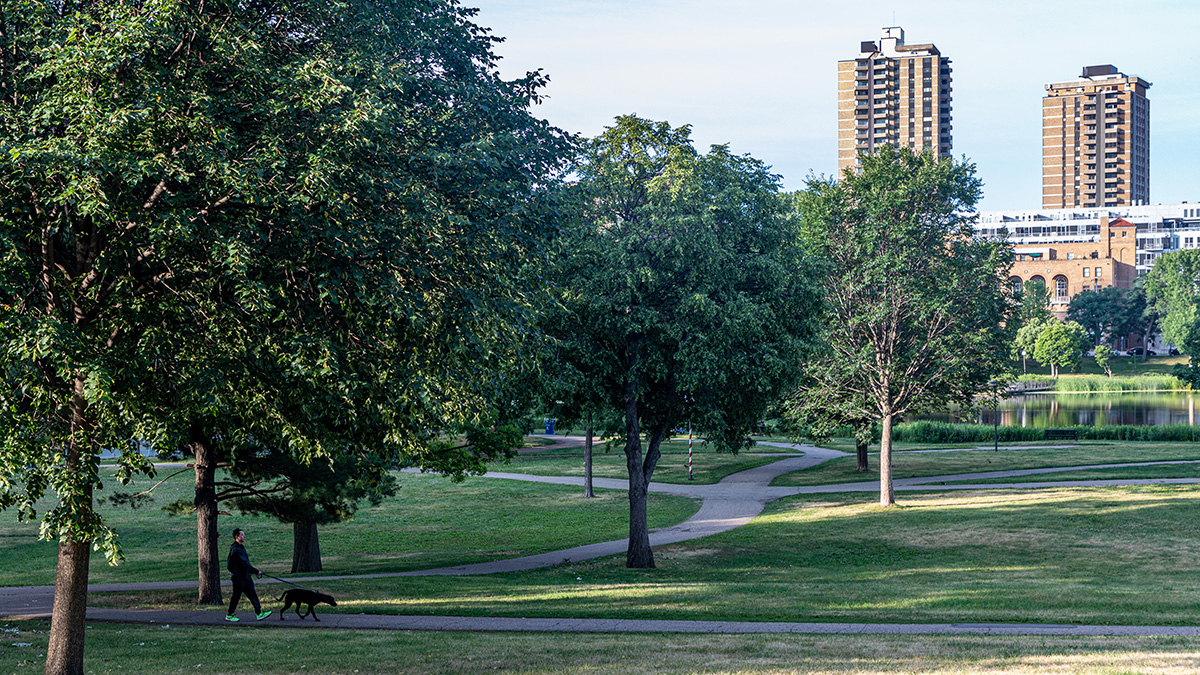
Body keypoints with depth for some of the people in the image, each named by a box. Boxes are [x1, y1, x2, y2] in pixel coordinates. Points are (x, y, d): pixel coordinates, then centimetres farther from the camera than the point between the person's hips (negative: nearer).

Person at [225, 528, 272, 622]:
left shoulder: (241, 547, 14)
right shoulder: (235, 549, -18)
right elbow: (244, 563, -22)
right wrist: (256, 571, -21)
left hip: (245, 576, 9)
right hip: (238, 576, -9)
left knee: (252, 594, 4)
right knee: (236, 595, 0)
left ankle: (259, 613, 1)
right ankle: (229, 615, 11)